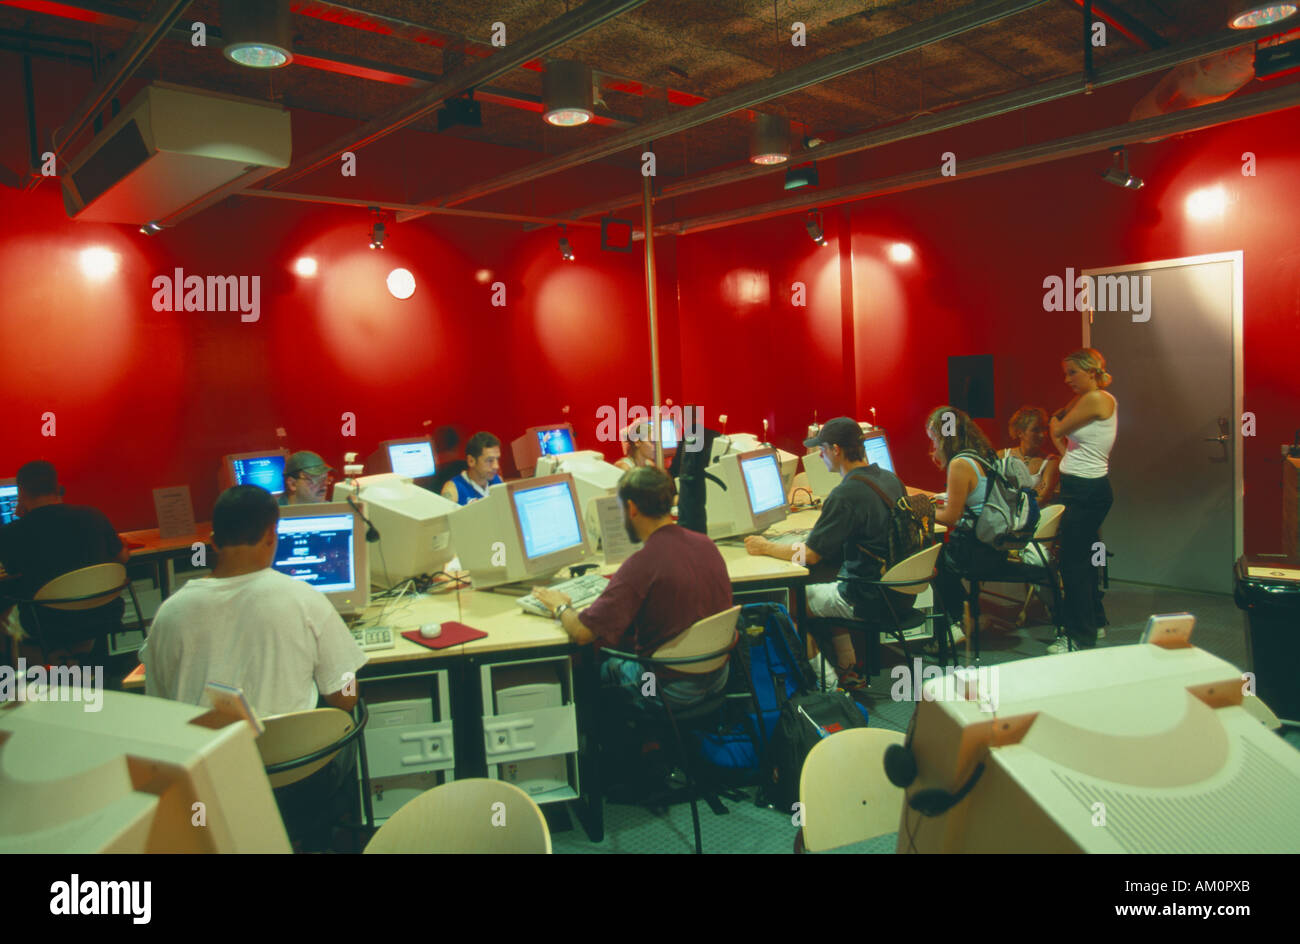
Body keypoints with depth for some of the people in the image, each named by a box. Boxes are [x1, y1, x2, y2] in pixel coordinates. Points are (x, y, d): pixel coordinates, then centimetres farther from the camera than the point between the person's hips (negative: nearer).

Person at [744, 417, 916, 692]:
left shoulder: (846, 494, -23)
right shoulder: (890, 479, 5)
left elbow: (810, 555, -20)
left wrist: (765, 547, -5)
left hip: (872, 601, -8)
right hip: (901, 594, 9)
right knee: (828, 589, 26)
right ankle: (851, 670, 26)